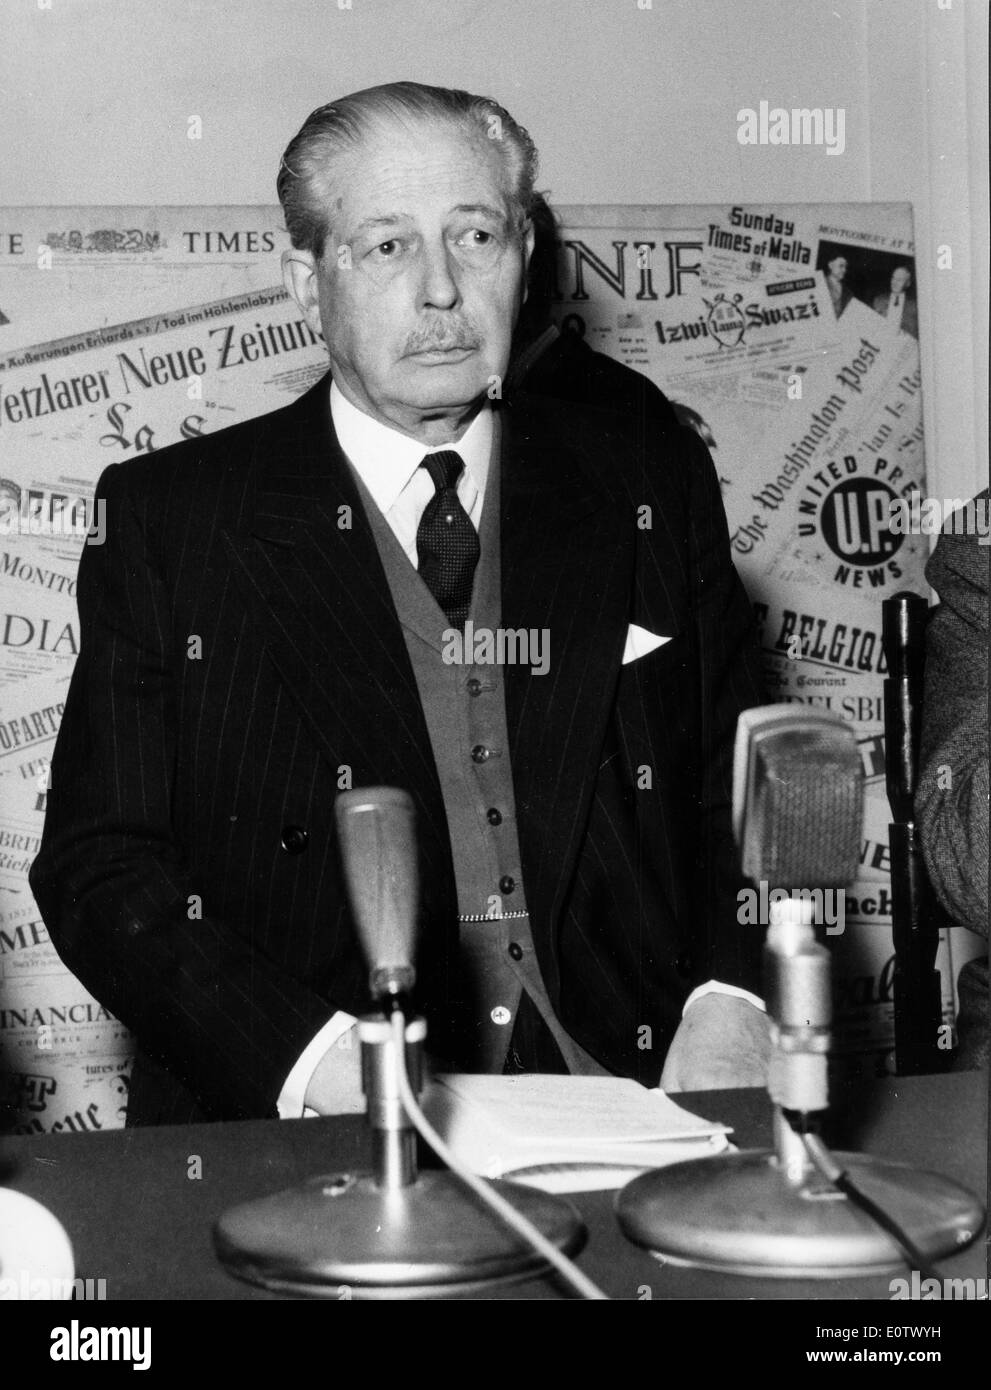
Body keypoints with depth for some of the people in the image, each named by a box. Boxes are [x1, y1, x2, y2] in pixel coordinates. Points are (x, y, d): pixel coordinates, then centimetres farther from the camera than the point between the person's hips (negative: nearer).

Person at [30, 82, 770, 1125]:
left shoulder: (655, 490, 12)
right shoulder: (167, 519, 4)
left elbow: (748, 792, 13)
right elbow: (100, 861, 0)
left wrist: (733, 1004, -7)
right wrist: (318, 1060, -16)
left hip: (636, 1106, 2)